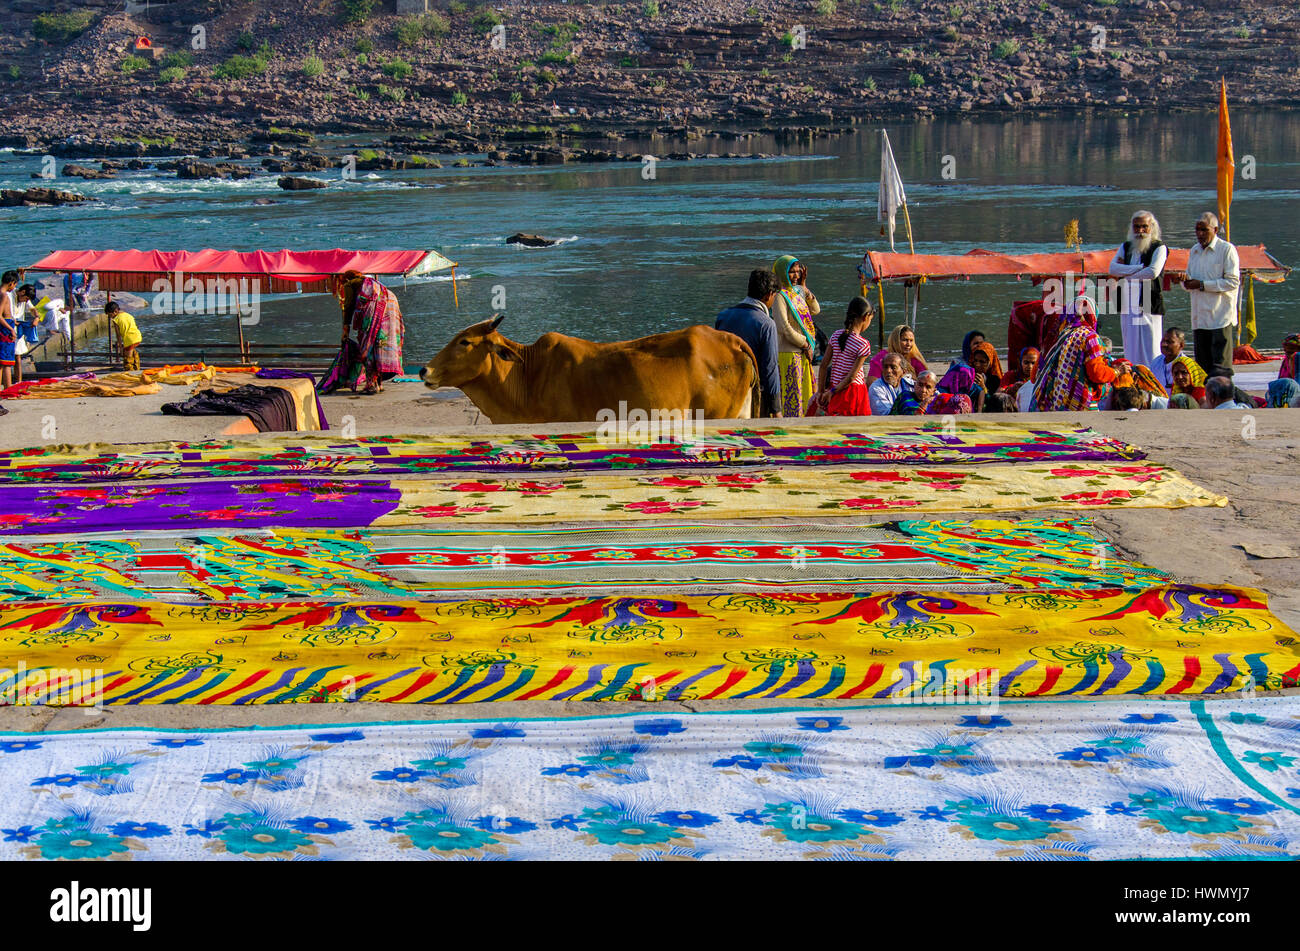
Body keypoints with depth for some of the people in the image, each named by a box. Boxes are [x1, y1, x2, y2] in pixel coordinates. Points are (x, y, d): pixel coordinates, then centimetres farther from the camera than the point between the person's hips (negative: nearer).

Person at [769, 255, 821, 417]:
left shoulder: (796, 293, 12)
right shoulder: (779, 296, -13)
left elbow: (815, 310, 14)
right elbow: (784, 327, -19)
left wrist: (804, 288, 4)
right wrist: (805, 344, -12)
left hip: (802, 352, 8)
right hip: (788, 354, -8)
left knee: (805, 391, 12)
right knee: (792, 393, -5)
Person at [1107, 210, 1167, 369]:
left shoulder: (1159, 247, 0)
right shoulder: (1125, 247, 16)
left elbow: (1153, 272, -17)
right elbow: (1113, 268, 0)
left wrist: (1127, 273, -5)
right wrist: (1140, 268, -9)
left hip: (1150, 308, -5)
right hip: (1127, 307, 5)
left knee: (1150, 353, -7)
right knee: (1130, 353, 8)